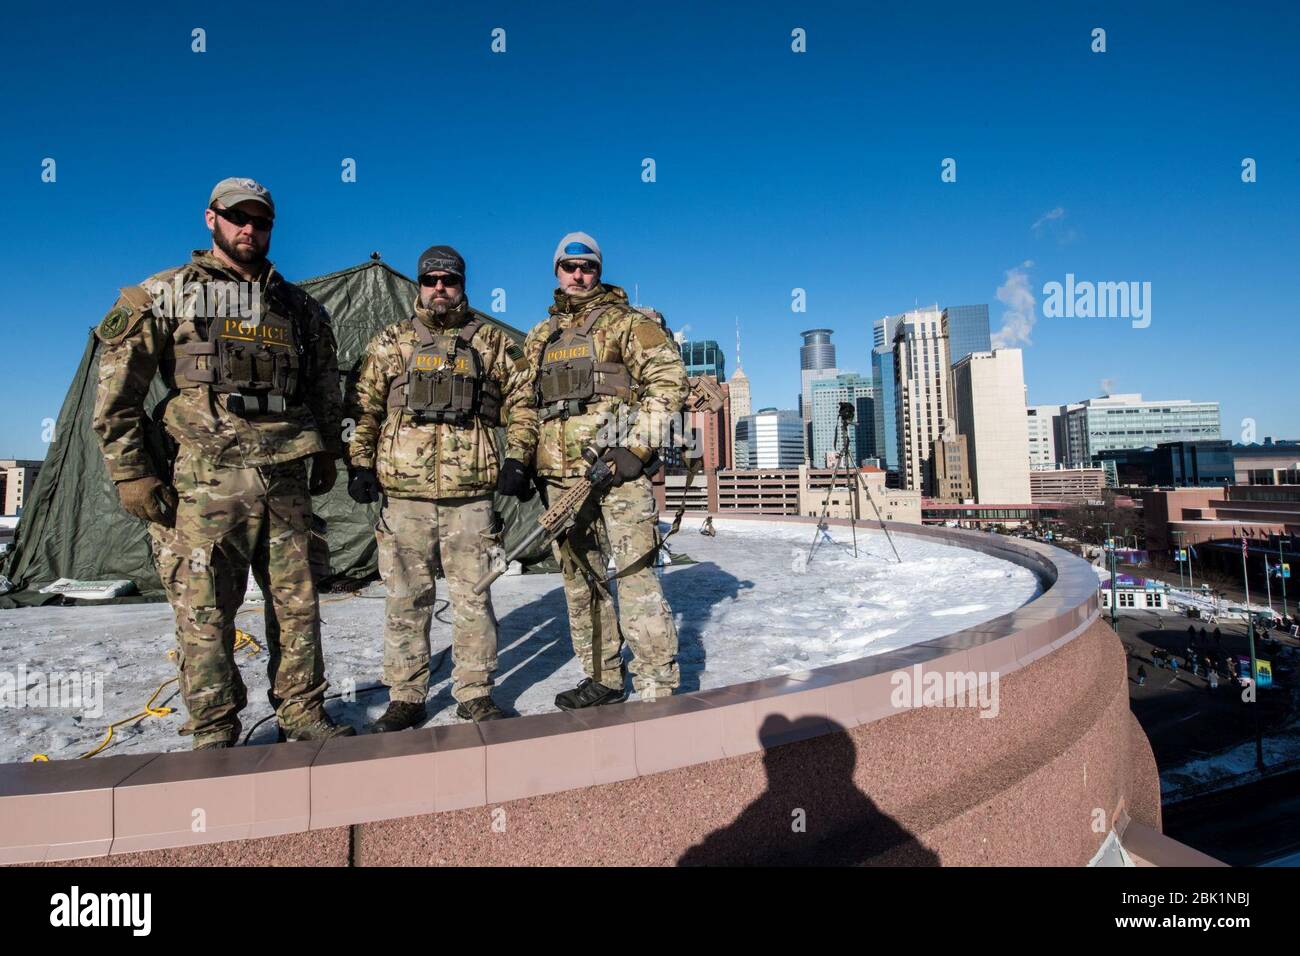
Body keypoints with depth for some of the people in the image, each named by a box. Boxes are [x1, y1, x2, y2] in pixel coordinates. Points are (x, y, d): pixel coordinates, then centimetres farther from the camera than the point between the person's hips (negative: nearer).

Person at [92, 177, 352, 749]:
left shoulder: (300, 308, 15)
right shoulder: (164, 295, 6)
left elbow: (325, 388, 22)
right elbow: (116, 392, 1)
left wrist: (326, 455, 18)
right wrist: (132, 474, -5)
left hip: (286, 482, 3)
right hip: (206, 484, -3)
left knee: (298, 606, 7)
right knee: (205, 615, 2)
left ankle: (302, 713, 22)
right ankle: (214, 734, 17)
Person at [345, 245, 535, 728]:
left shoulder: (492, 342, 11)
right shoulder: (390, 342, 12)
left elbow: (520, 402, 12)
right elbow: (363, 408, 13)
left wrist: (516, 459, 2)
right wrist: (359, 463, 3)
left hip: (471, 491, -1)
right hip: (404, 491, 1)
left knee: (473, 596, 4)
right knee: (406, 598, 7)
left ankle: (475, 693, 18)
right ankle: (406, 696, 20)